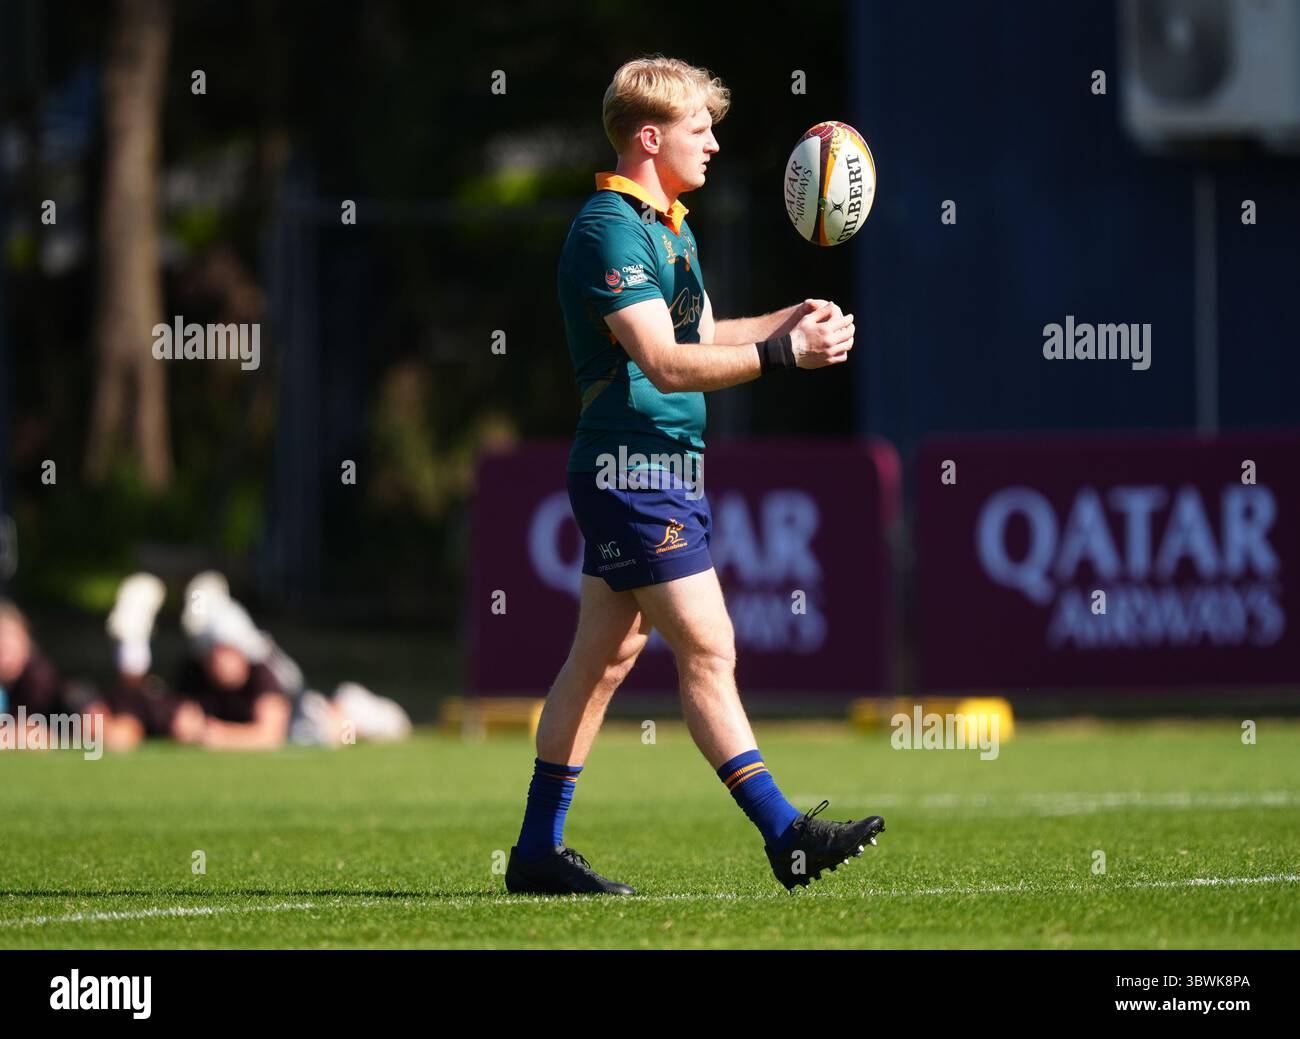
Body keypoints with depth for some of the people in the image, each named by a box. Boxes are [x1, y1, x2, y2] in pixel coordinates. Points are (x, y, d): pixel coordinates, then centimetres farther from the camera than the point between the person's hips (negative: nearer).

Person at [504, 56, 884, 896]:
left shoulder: (670, 227, 17)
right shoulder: (611, 230, -16)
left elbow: (701, 336, 25)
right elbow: (664, 363, -23)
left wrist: (790, 320, 9)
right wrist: (784, 354, -28)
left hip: (666, 469, 10)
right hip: (634, 470, -10)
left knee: (606, 655, 11)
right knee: (708, 648, -10)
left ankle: (539, 851, 14)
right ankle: (785, 836, -11)